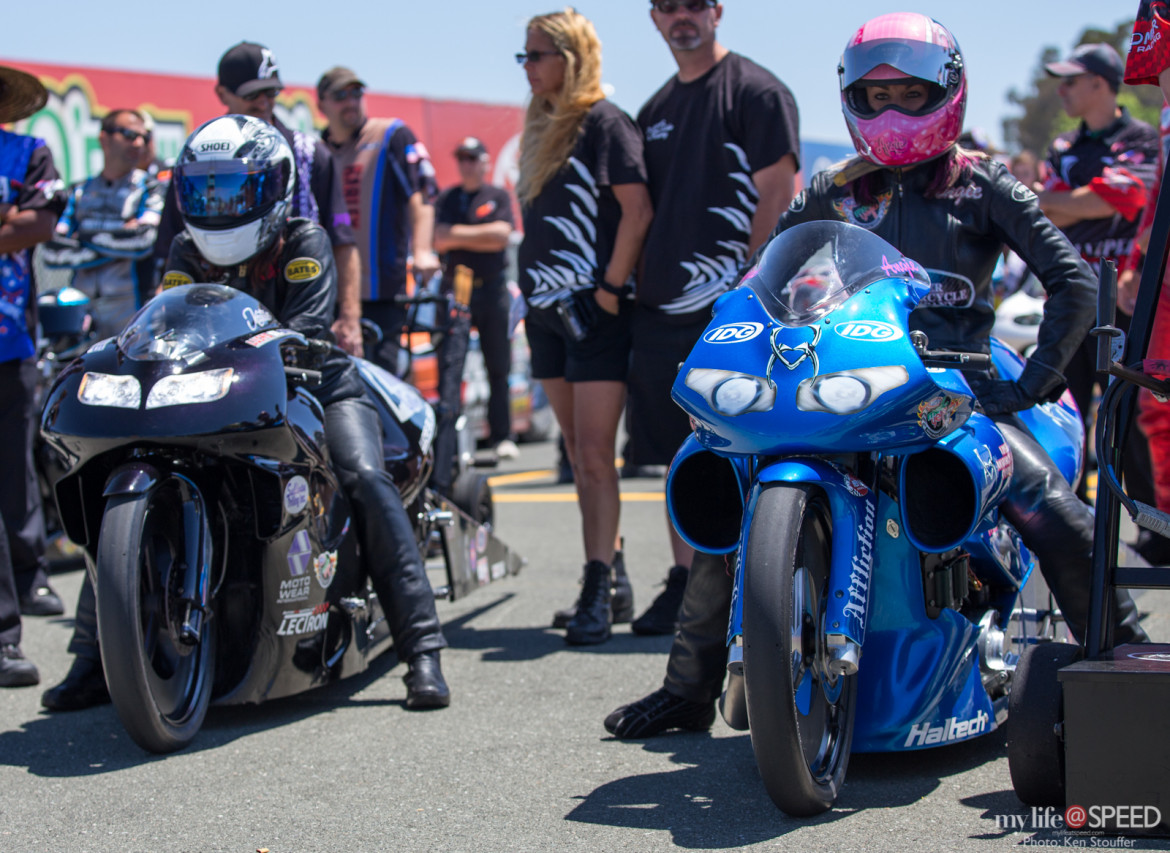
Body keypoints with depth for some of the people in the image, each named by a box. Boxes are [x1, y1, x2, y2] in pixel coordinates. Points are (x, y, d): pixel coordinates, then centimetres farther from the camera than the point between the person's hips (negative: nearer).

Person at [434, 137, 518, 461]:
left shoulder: (499, 196, 8)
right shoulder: (446, 198, 12)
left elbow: (501, 236, -7)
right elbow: (440, 239, -2)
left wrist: (460, 234, -5)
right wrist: (481, 234, -8)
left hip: (492, 288, -1)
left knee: (499, 367, 0)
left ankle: (502, 436, 5)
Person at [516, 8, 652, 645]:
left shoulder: (604, 122, -7)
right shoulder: (540, 130, 17)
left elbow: (638, 210, -14)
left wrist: (611, 289, -17)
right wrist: (531, 291, 15)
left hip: (594, 310, -8)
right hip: (547, 309, 8)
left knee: (595, 456, -10)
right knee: (580, 457, 10)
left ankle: (597, 592, -8)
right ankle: (612, 581, 16)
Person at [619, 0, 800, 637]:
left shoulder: (758, 92, -3)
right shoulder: (656, 110, 19)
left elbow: (778, 196, -9)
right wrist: (637, 282, 12)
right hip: (664, 309, 7)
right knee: (681, 455, 9)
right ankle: (685, 580, 17)